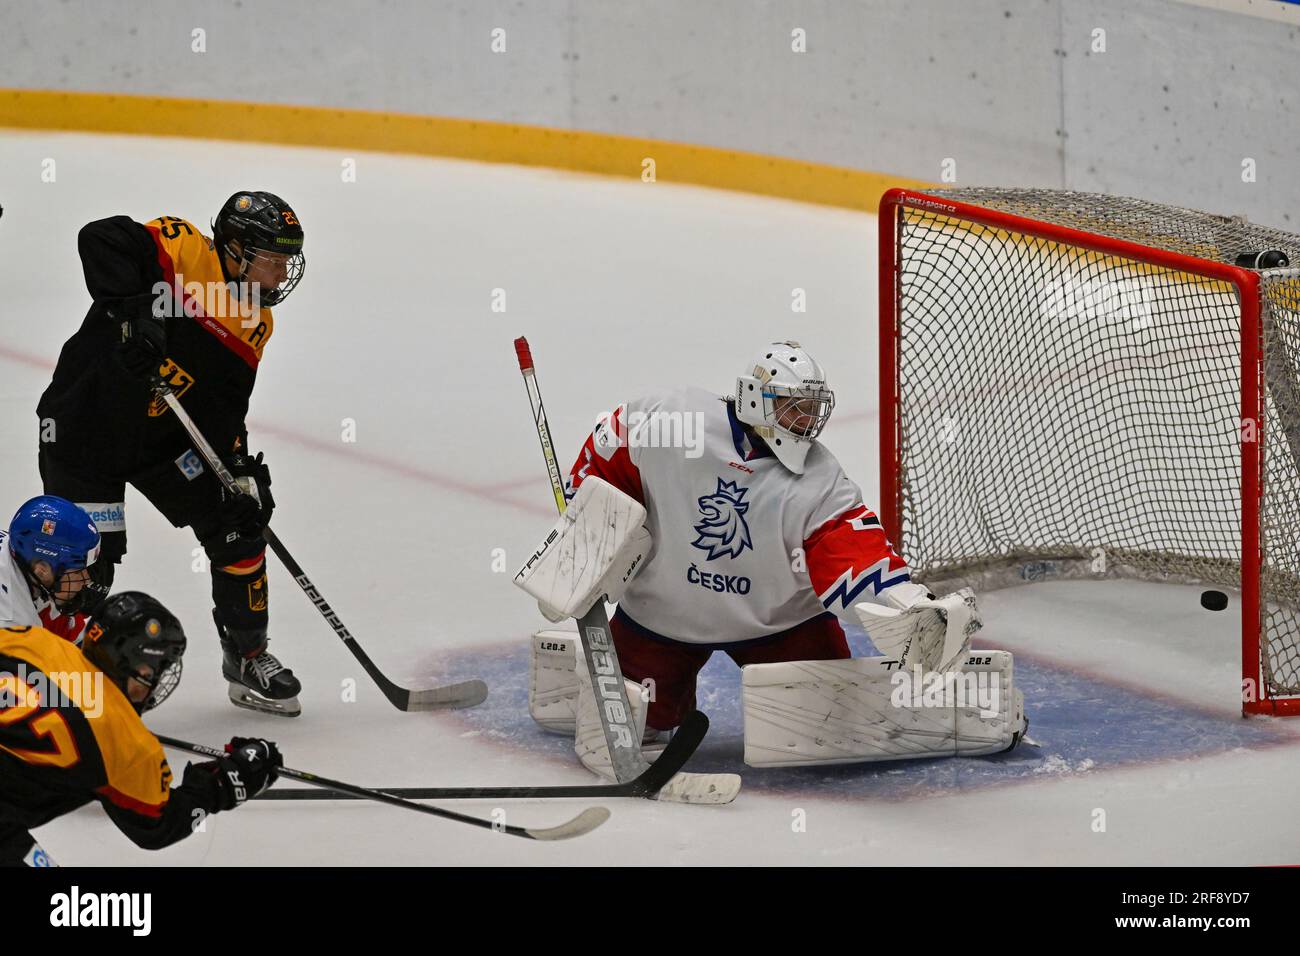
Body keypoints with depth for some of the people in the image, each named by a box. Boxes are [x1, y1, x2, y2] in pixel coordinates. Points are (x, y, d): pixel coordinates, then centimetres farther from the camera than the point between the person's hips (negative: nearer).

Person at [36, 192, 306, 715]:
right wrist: (134, 307, -42)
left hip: (165, 437, 7)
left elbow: (226, 409, 1)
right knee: (88, 560, -5)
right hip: (85, 422, -7)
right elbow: (100, 239, -32)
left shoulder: (255, 325, 2)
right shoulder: (183, 250, -18)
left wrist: (241, 468, -14)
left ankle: (248, 659, 17)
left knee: (239, 528, 0)